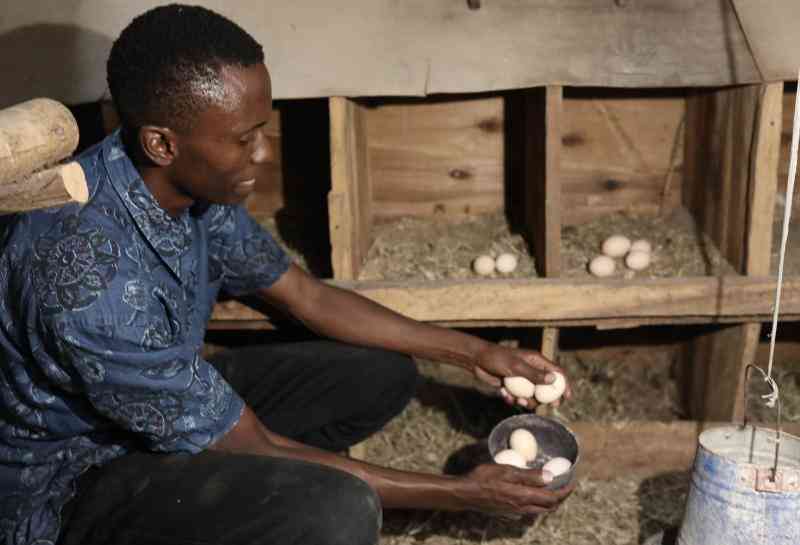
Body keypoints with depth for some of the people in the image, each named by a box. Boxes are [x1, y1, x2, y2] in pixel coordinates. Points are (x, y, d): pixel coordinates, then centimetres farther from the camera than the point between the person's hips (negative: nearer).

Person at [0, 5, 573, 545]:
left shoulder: (193, 183, -12)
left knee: (384, 375, 4)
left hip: (173, 406, 8)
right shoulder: (94, 282, -36)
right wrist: (461, 492, -19)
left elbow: (308, 296, 4)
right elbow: (254, 450, -26)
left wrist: (473, 352, 2)